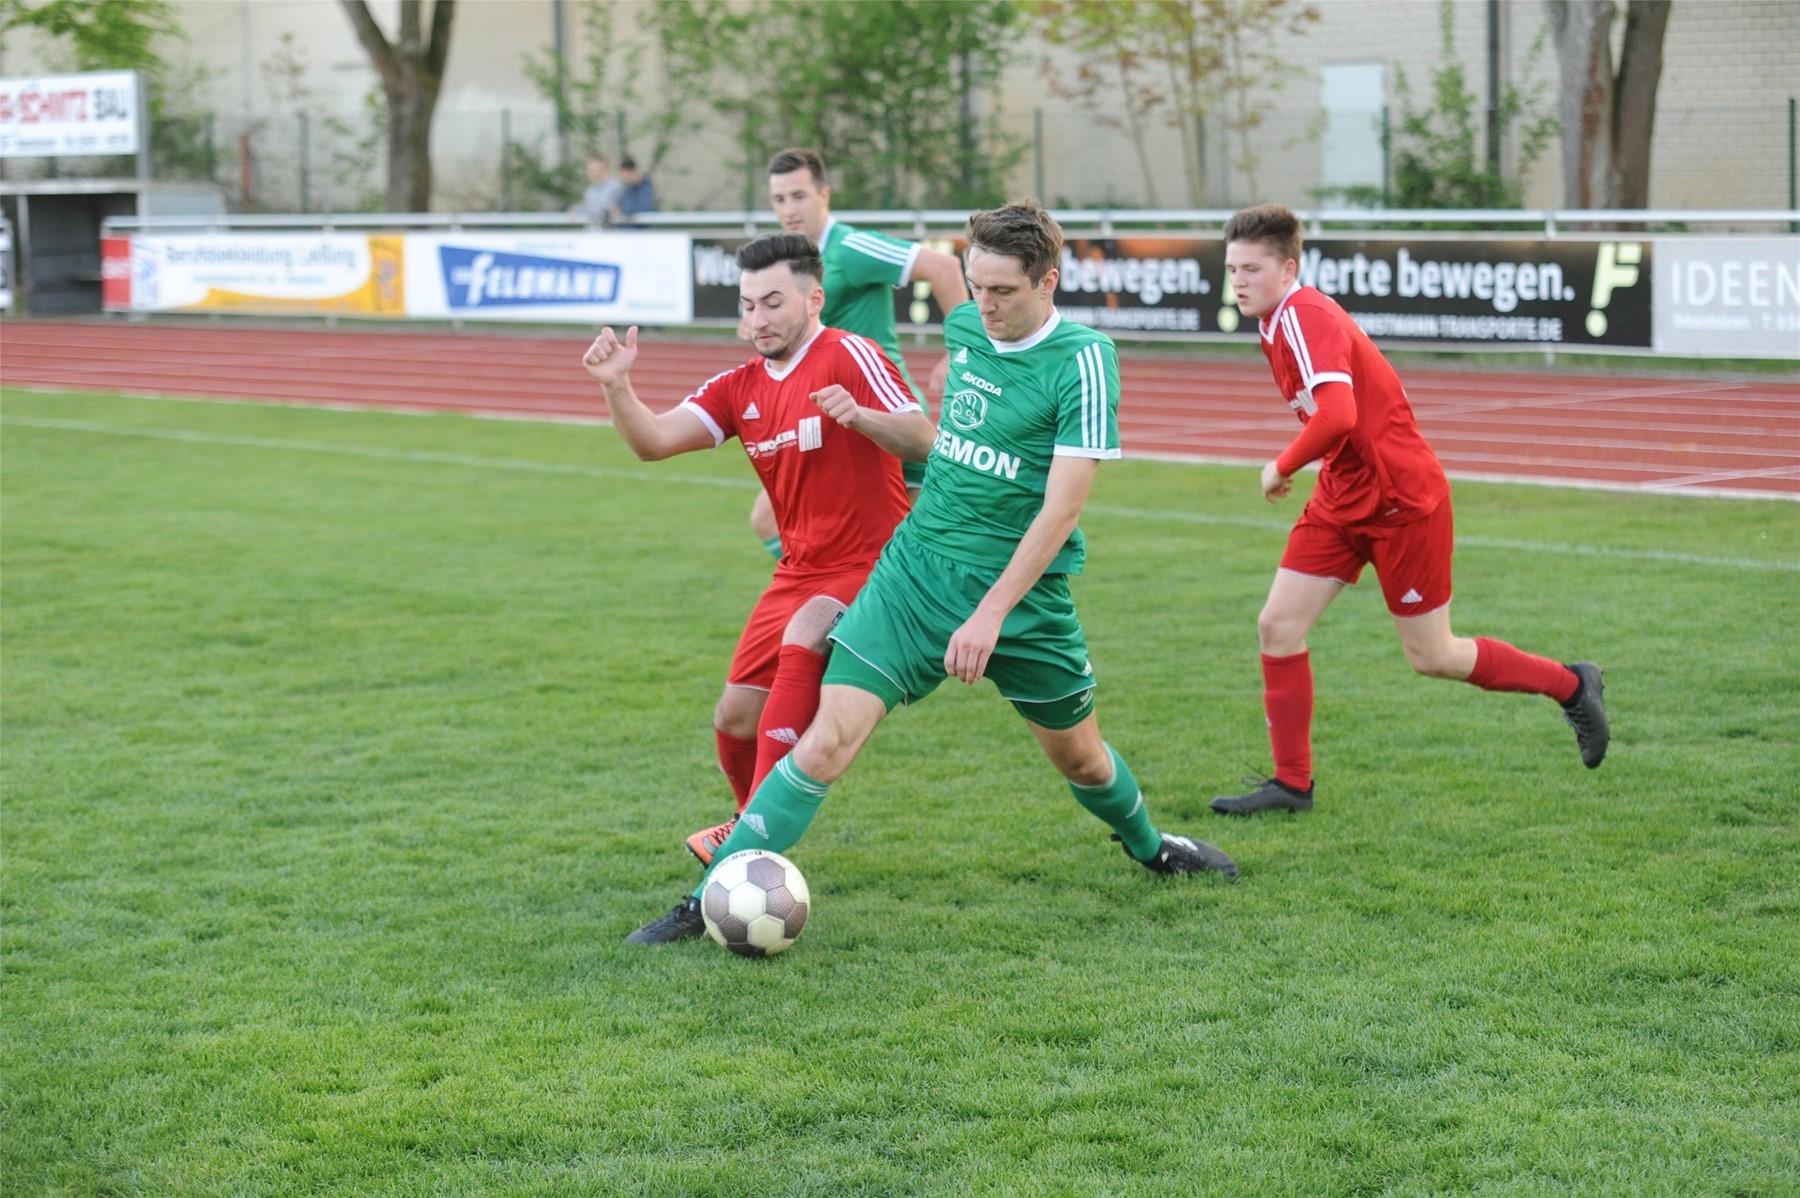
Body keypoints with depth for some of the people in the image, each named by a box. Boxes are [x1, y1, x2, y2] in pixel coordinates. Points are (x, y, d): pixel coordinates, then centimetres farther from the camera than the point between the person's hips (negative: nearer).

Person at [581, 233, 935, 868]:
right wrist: (616, 386, -21)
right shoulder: (740, 388, 7)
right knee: (735, 719, 5)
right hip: (801, 572, 7)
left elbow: (923, 441, -19)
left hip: (873, 568, -7)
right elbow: (654, 440, -4)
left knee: (802, 638, -34)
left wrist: (859, 415, -37)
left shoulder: (848, 356, -11)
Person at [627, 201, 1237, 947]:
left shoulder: (1083, 361, -15)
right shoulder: (964, 327, 1)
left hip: (1022, 593, -3)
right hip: (915, 570, 3)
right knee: (826, 742, -12)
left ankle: (1151, 849, 49)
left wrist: (991, 613, -24)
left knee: (1078, 755, 17)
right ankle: (712, 900, -10)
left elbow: (1061, 507, -19)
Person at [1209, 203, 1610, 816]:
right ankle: (1291, 782, 8)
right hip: (1342, 501, 9)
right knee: (1277, 626, 0)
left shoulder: (1307, 317, -23)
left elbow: (1337, 417, -37)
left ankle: (1572, 685, 23)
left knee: (1433, 657, 3)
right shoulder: (1277, 322, 7)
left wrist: (1283, 467, -22)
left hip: (1402, 501, -9)